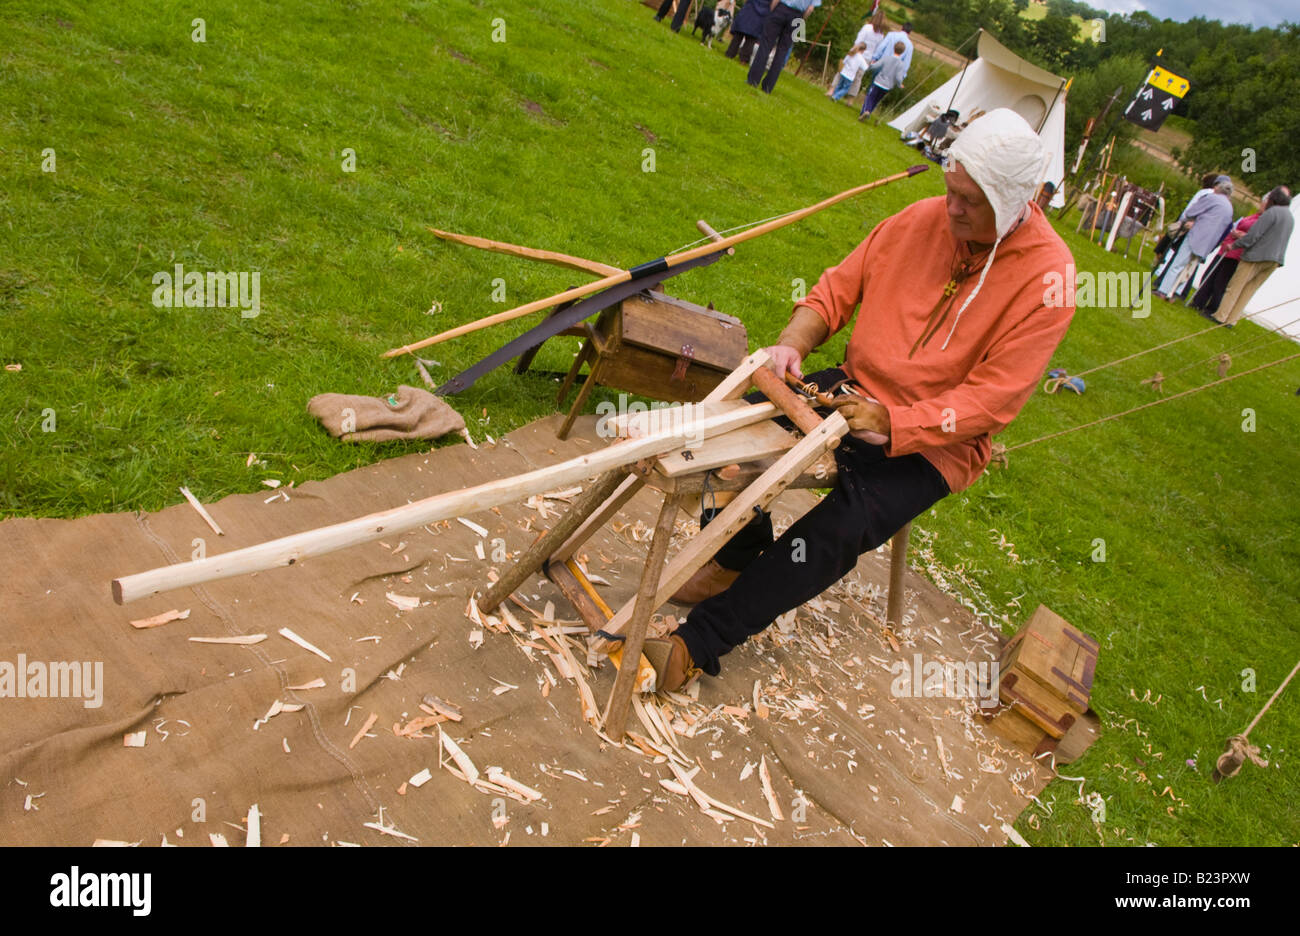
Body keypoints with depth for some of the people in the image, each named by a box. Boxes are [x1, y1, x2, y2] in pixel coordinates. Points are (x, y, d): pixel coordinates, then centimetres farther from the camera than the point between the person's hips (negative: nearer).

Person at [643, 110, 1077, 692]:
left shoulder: (1048, 278, -16)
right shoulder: (923, 219, -3)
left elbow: (992, 397, -19)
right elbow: (838, 288, 6)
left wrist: (893, 423, -30)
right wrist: (792, 343, -14)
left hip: (932, 446, -5)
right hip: (857, 389, 5)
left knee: (836, 531, -29)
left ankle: (696, 646, -19)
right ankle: (737, 560, 8)